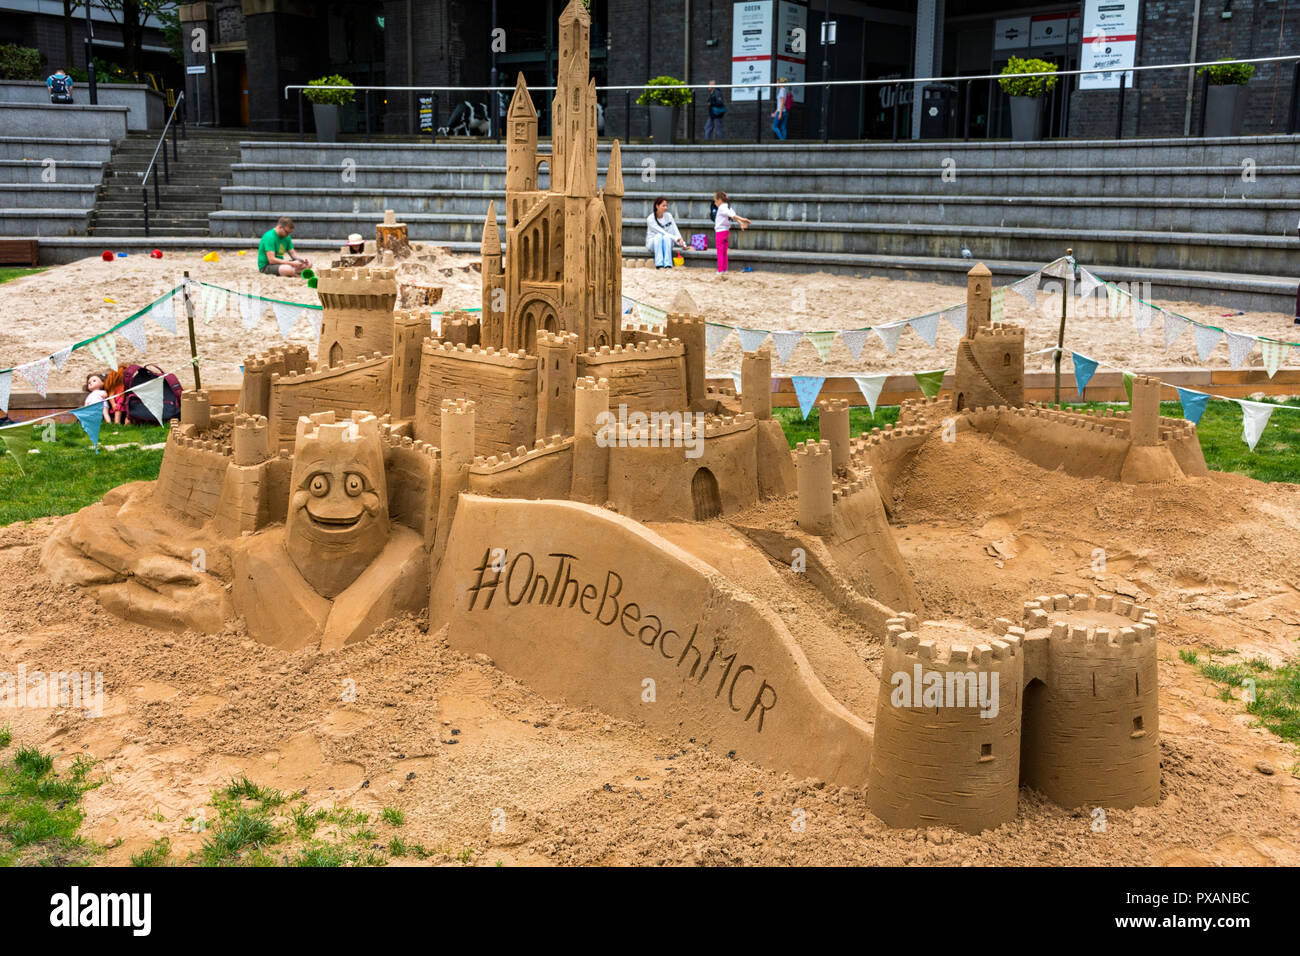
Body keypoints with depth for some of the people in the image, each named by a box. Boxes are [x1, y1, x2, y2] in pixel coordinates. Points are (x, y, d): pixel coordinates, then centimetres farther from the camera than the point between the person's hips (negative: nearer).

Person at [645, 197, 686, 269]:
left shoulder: (668, 216, 0)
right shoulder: (650, 219, -14)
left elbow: (675, 230, -1)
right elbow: (662, 232, -20)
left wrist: (683, 244, -13)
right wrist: (676, 239, -28)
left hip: (667, 243, 3)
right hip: (652, 242, -3)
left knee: (666, 237, -32)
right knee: (659, 235, -35)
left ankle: (668, 264, -41)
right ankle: (659, 264, -42)